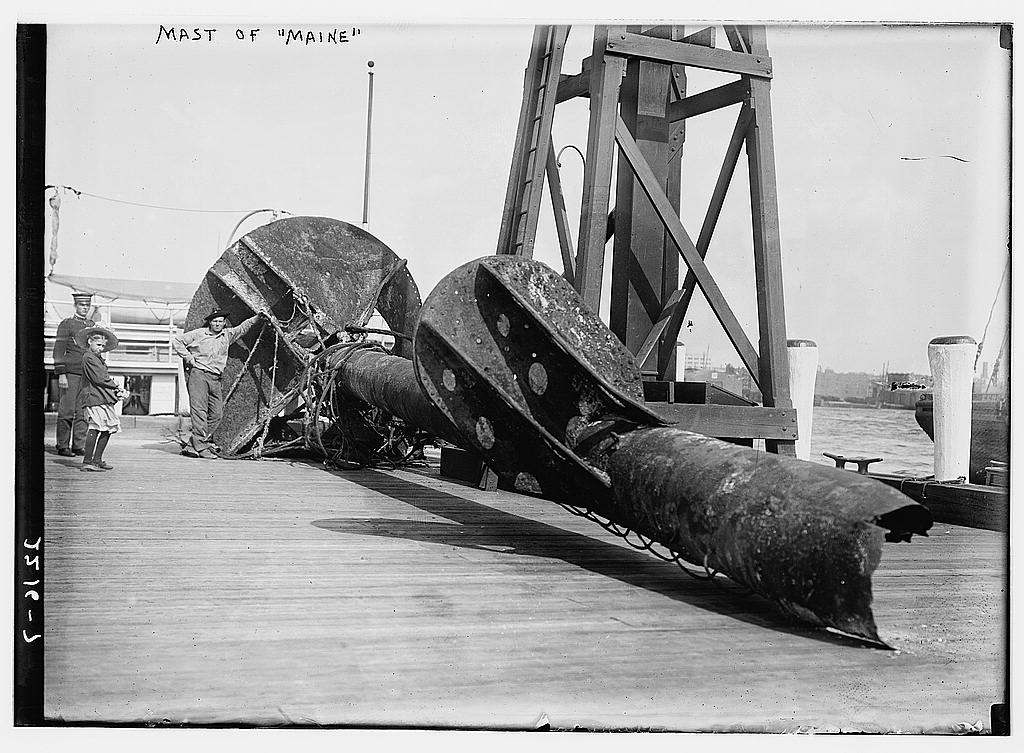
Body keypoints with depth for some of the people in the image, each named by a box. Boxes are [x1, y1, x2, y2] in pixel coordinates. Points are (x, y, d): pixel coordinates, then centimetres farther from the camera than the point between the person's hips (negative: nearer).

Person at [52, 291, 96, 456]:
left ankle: (79, 445, 8)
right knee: (67, 411, -4)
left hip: (87, 374, 5)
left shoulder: (92, 325, 17)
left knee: (83, 411, 4)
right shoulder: (66, 324, -1)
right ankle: (62, 446, 1)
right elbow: (58, 351, -5)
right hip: (71, 373, -5)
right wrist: (61, 374, -13)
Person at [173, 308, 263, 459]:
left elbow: (243, 327, 23)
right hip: (197, 374, -5)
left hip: (215, 379, 5)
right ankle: (201, 447, -16)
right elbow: (178, 341, 8)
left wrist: (257, 317, 15)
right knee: (199, 411, -12)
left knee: (216, 413, -2)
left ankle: (191, 447, 2)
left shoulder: (227, 335, 14)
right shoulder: (199, 334, 4)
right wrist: (188, 357, 1)